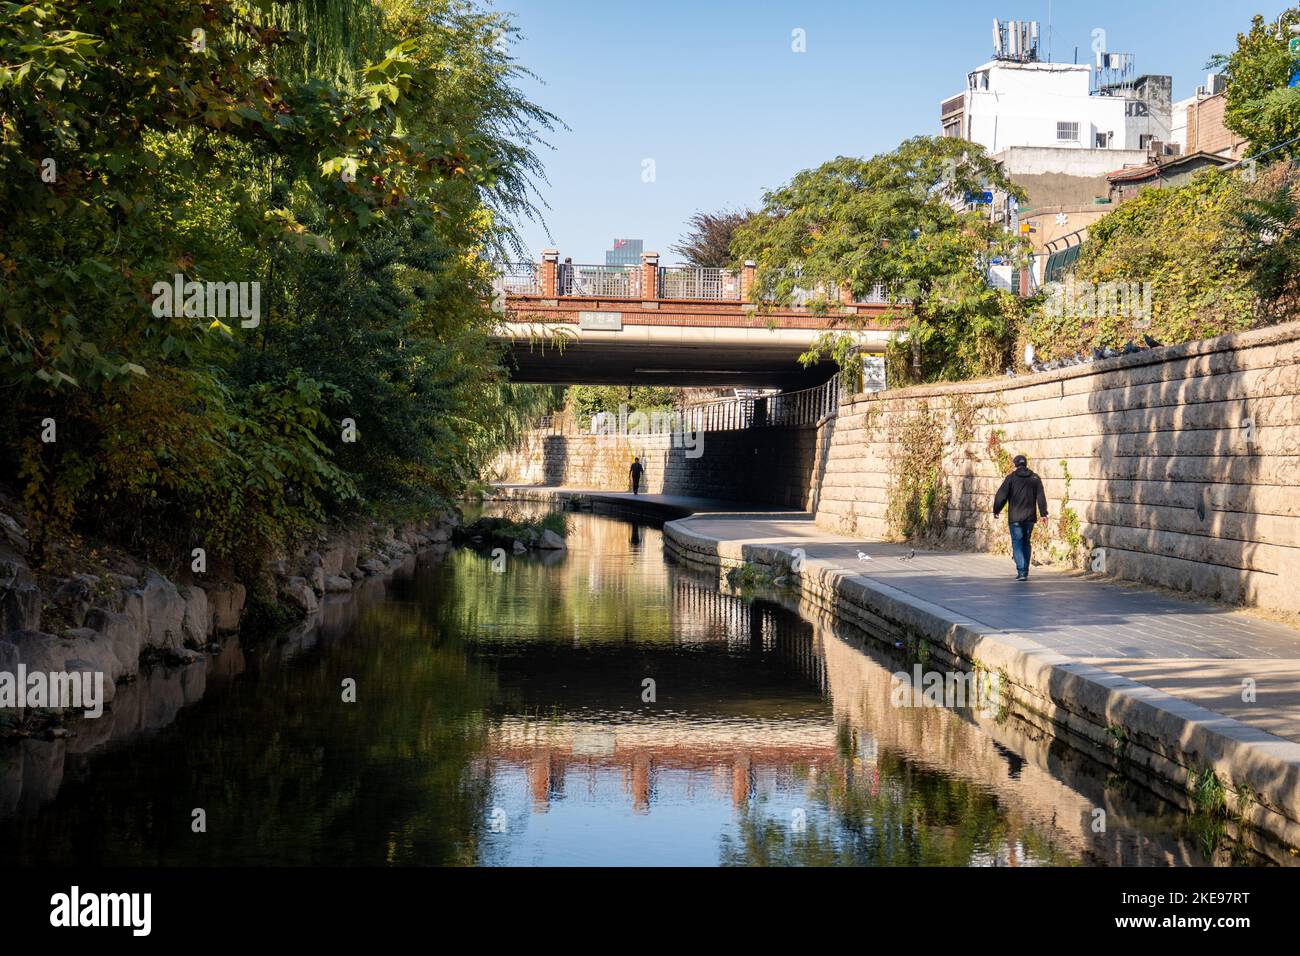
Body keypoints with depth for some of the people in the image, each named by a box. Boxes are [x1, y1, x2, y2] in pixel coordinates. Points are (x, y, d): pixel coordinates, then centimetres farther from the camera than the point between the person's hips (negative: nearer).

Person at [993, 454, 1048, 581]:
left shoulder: (1011, 478, -4)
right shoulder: (1035, 478, 6)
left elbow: (1001, 495, -5)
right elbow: (1041, 497, 4)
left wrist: (996, 510, 6)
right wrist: (1043, 513, 6)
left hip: (1015, 518, -4)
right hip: (1030, 517, 4)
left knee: (1017, 544, -1)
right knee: (1026, 543, 16)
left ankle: (1021, 571, -14)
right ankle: (1025, 571, 18)